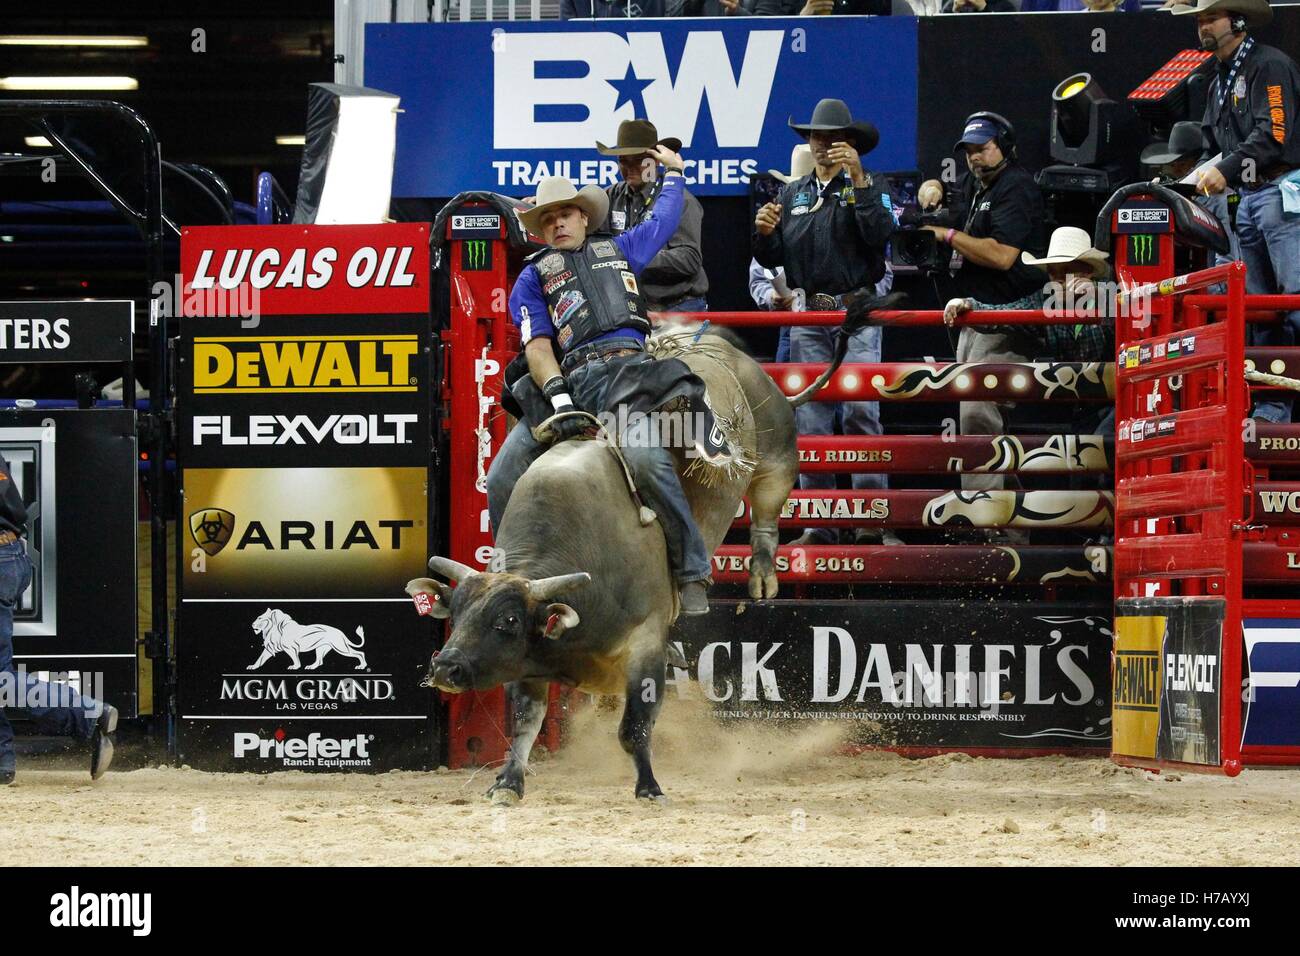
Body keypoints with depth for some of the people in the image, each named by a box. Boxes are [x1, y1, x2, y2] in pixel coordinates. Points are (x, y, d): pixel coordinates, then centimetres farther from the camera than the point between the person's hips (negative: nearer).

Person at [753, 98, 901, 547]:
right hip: (808, 315, 4)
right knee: (810, 419, 2)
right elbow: (772, 259, 15)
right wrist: (764, 234, -6)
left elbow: (880, 233, -15)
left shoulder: (869, 187, 4)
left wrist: (858, 180, -18)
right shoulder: (792, 194, 16)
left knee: (861, 410, -14)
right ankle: (817, 523, 6)